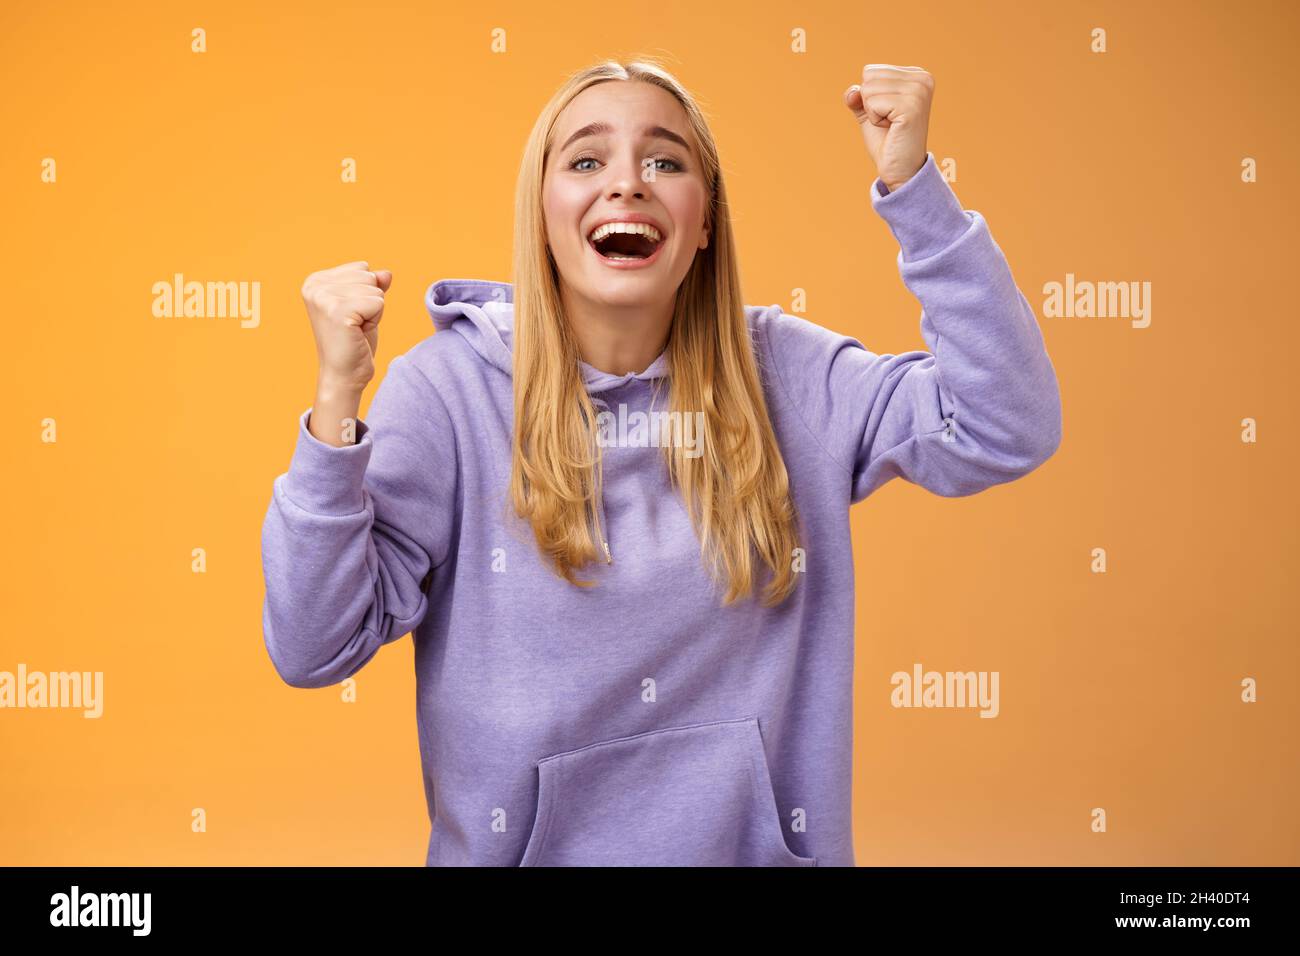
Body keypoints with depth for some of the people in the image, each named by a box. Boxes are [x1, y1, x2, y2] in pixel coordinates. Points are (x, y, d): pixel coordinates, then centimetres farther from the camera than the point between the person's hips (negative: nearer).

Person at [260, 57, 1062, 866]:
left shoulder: (785, 374, -5)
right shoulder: (448, 387, -12)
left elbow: (1007, 430, -14)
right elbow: (313, 650, -14)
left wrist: (913, 184, -18)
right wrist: (337, 396, -26)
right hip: (524, 846, -2)